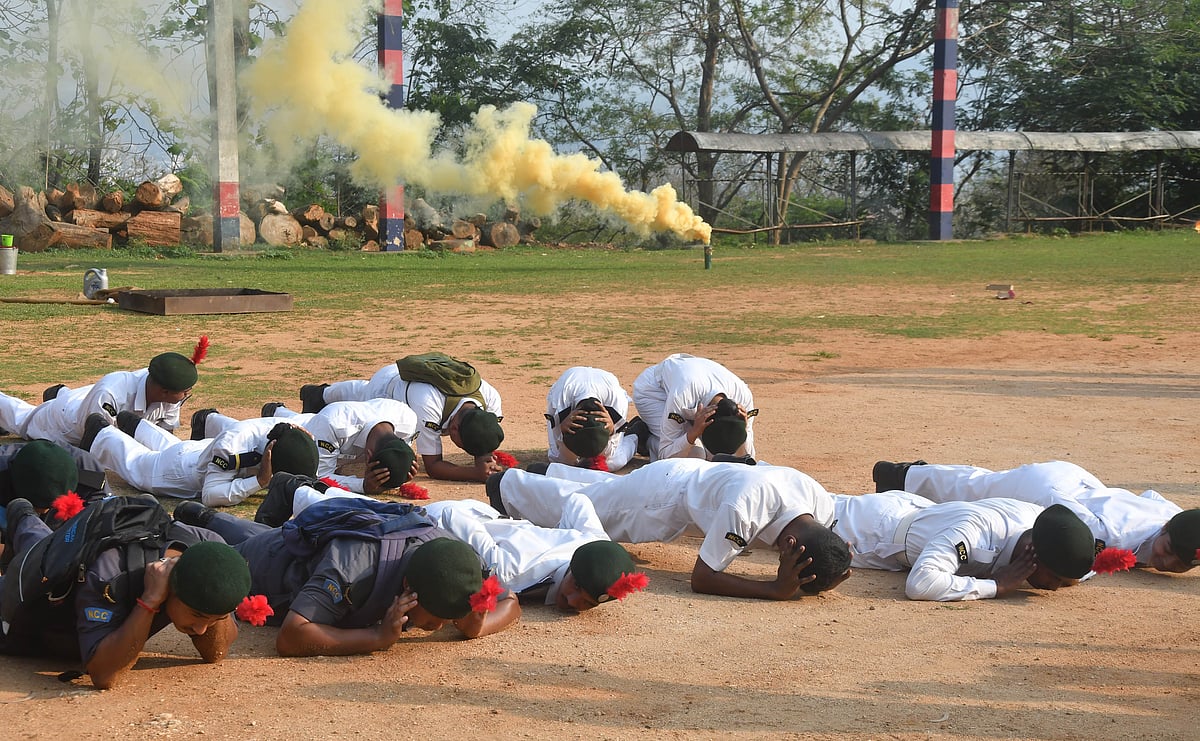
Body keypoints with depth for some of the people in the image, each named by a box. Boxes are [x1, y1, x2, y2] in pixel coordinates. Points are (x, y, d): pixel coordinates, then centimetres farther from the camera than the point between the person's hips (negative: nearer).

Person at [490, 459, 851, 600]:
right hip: (669, 488, -6)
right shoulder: (744, 507, -49)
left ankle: (555, 476, 62)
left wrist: (829, 571, -33)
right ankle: (509, 483, 48)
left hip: (699, 478, 6)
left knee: (608, 494, 35)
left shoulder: (823, 506, -29)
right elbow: (701, 578, -40)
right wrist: (776, 589, -51)